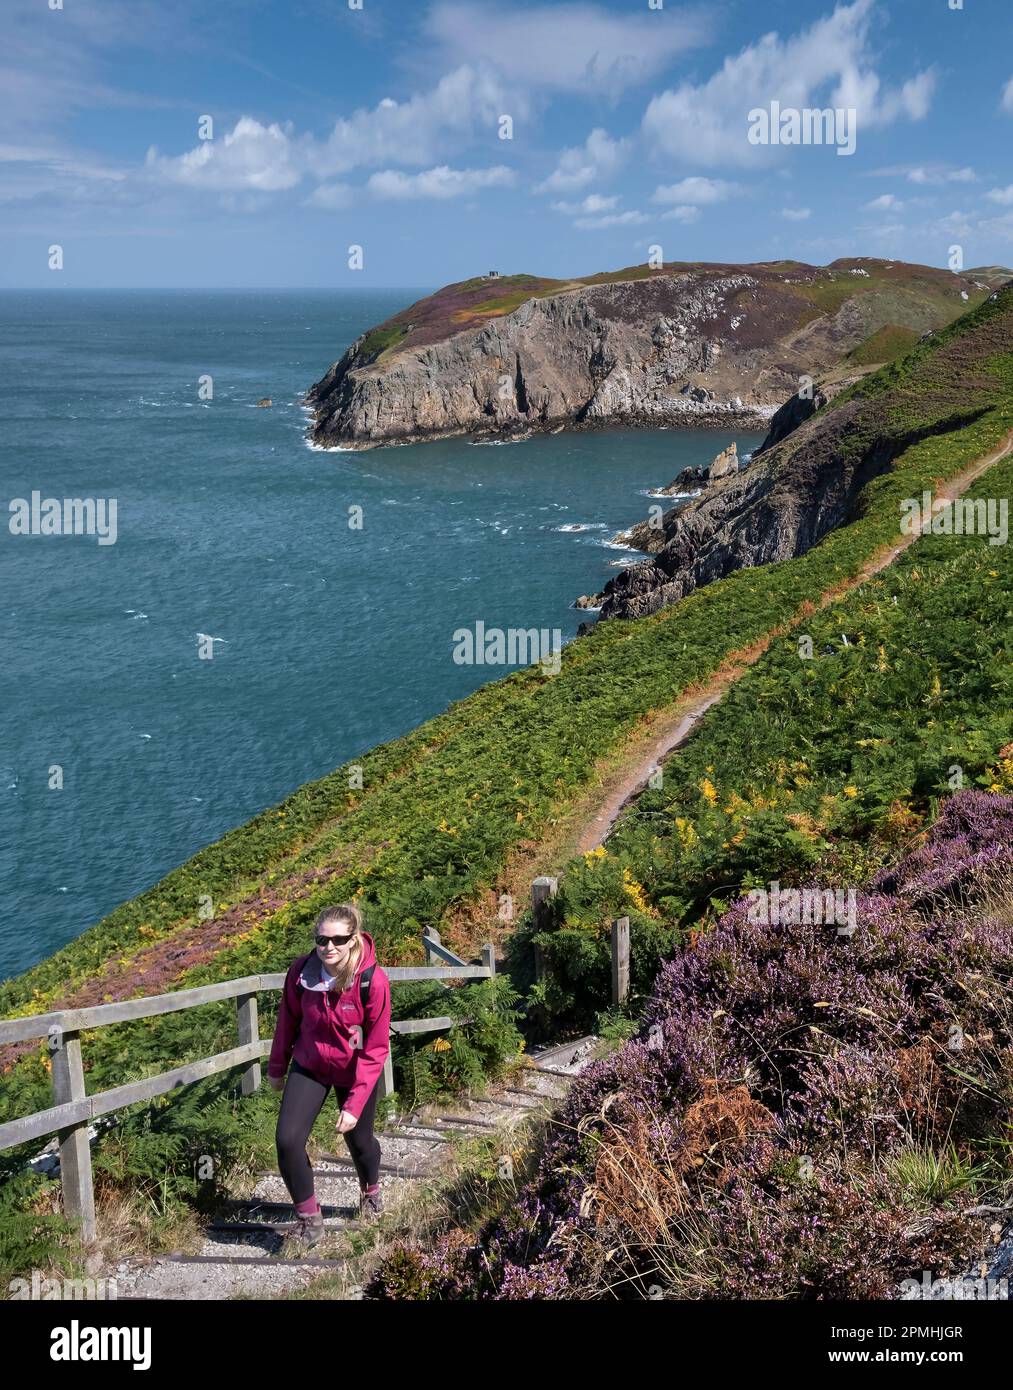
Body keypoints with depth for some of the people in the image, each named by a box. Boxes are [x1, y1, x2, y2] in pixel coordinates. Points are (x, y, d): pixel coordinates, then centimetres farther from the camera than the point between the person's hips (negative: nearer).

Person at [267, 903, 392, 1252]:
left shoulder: (373, 981, -29)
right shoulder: (301, 972, -20)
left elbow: (375, 1049, -22)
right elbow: (288, 1020, -2)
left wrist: (355, 1103, -24)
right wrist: (277, 1067, 10)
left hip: (355, 1072, -2)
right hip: (309, 1066, 2)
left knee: (359, 1140, 15)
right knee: (287, 1140, -11)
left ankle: (370, 1193, 50)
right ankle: (309, 1220, 11)